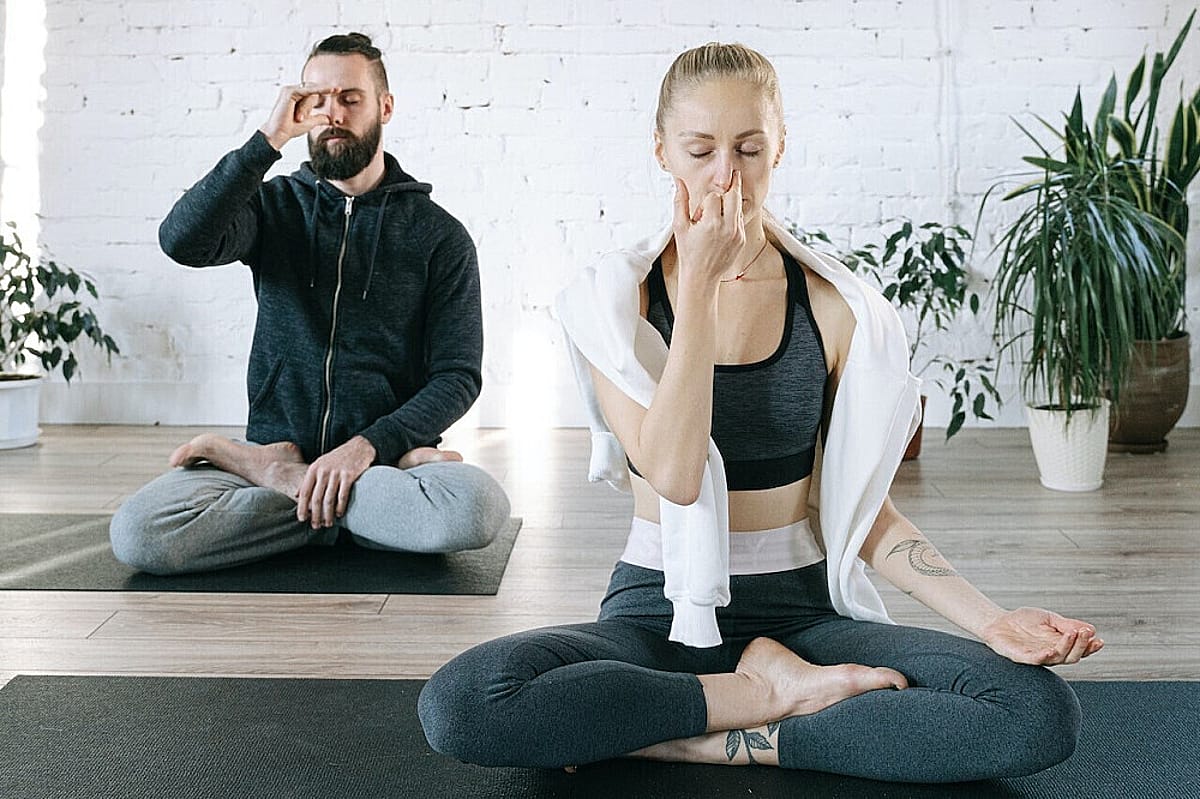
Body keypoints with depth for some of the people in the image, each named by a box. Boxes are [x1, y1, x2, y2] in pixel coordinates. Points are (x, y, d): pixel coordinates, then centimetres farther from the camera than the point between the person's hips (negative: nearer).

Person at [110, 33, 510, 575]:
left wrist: (368, 445, -16)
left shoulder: (440, 235, 5)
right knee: (136, 534, -25)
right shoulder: (276, 206, 10)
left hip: (387, 449, 0)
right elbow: (183, 241, -11)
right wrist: (268, 141, -14)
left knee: (477, 507, -35)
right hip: (276, 444, 0)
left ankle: (278, 474, -14)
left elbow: (458, 375, -2)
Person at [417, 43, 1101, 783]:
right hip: (661, 610, -1)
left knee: (1042, 714, -23)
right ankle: (771, 693, -13)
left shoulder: (834, 306, -1)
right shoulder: (616, 299, -4)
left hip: (803, 610, 2)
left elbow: (861, 506, 2)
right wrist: (699, 281, -18)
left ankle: (684, 738, -15)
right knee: (458, 704, -30)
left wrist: (991, 620, -11)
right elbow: (673, 474, -19)